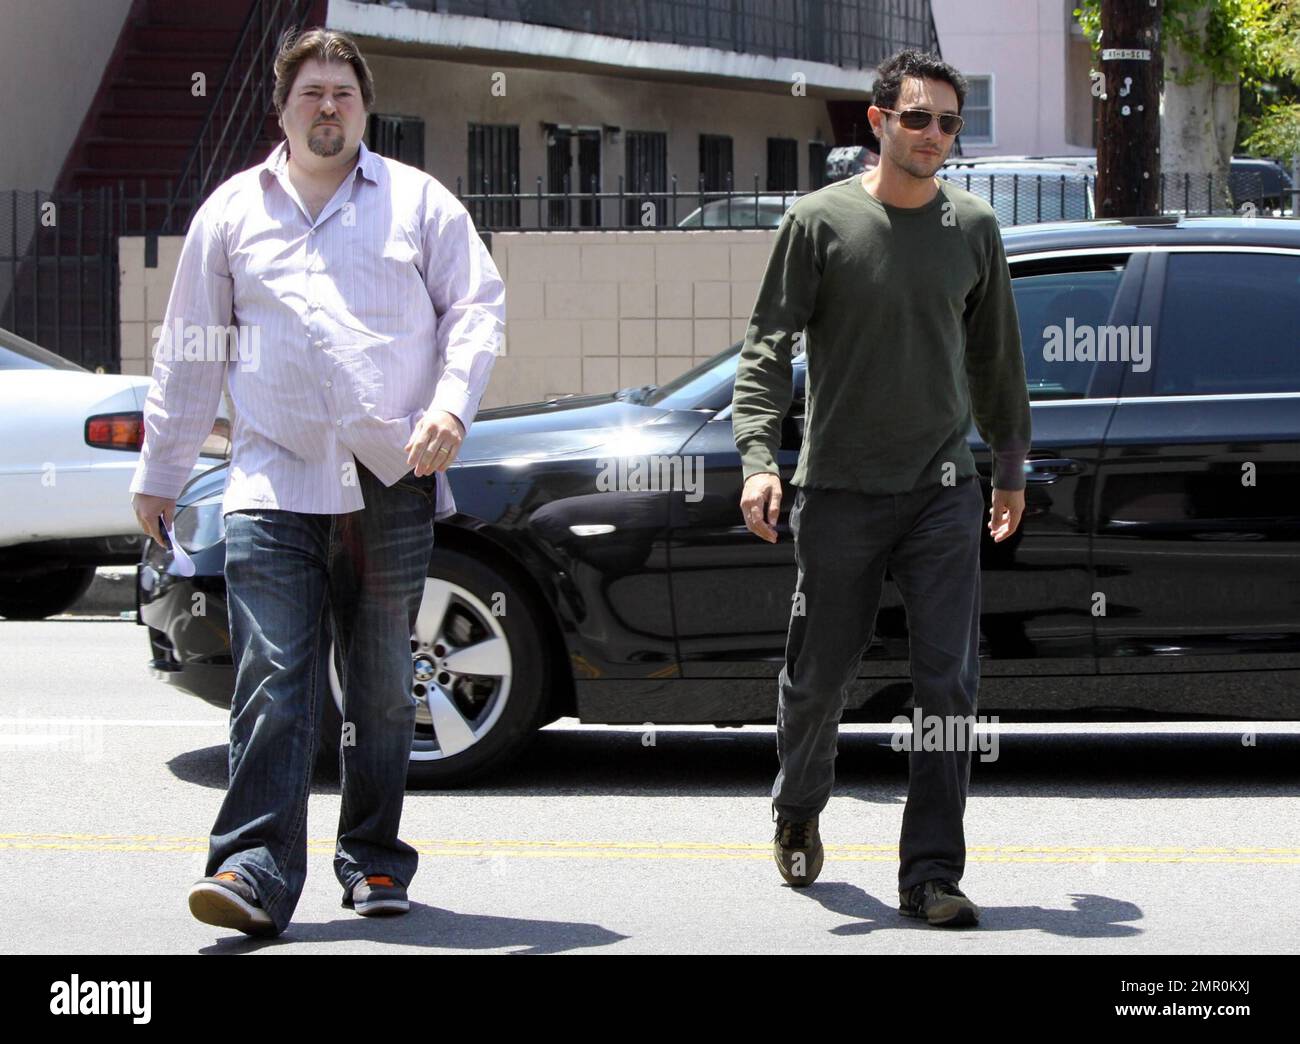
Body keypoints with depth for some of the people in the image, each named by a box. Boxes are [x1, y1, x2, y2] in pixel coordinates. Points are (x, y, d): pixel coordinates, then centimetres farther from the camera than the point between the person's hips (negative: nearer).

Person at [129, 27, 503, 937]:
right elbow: (191, 352, 17)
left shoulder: (417, 201, 11)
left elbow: (477, 307, 8)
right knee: (273, 682, -12)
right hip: (276, 481, 0)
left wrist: (450, 405, -9)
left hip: (394, 483, 1)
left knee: (383, 689, 7)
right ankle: (256, 871, -16)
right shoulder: (234, 210, 13)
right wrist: (161, 472, 17)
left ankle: (374, 861, 19)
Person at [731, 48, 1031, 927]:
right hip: (840, 490, -2)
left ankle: (931, 874, -2)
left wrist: (1011, 462, 22)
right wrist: (759, 458, -14)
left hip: (943, 491, 2)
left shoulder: (974, 228, 8)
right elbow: (769, 344, -3)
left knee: (950, 683, -7)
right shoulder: (822, 221, -2)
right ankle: (799, 812, 37)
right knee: (820, 675, 8)